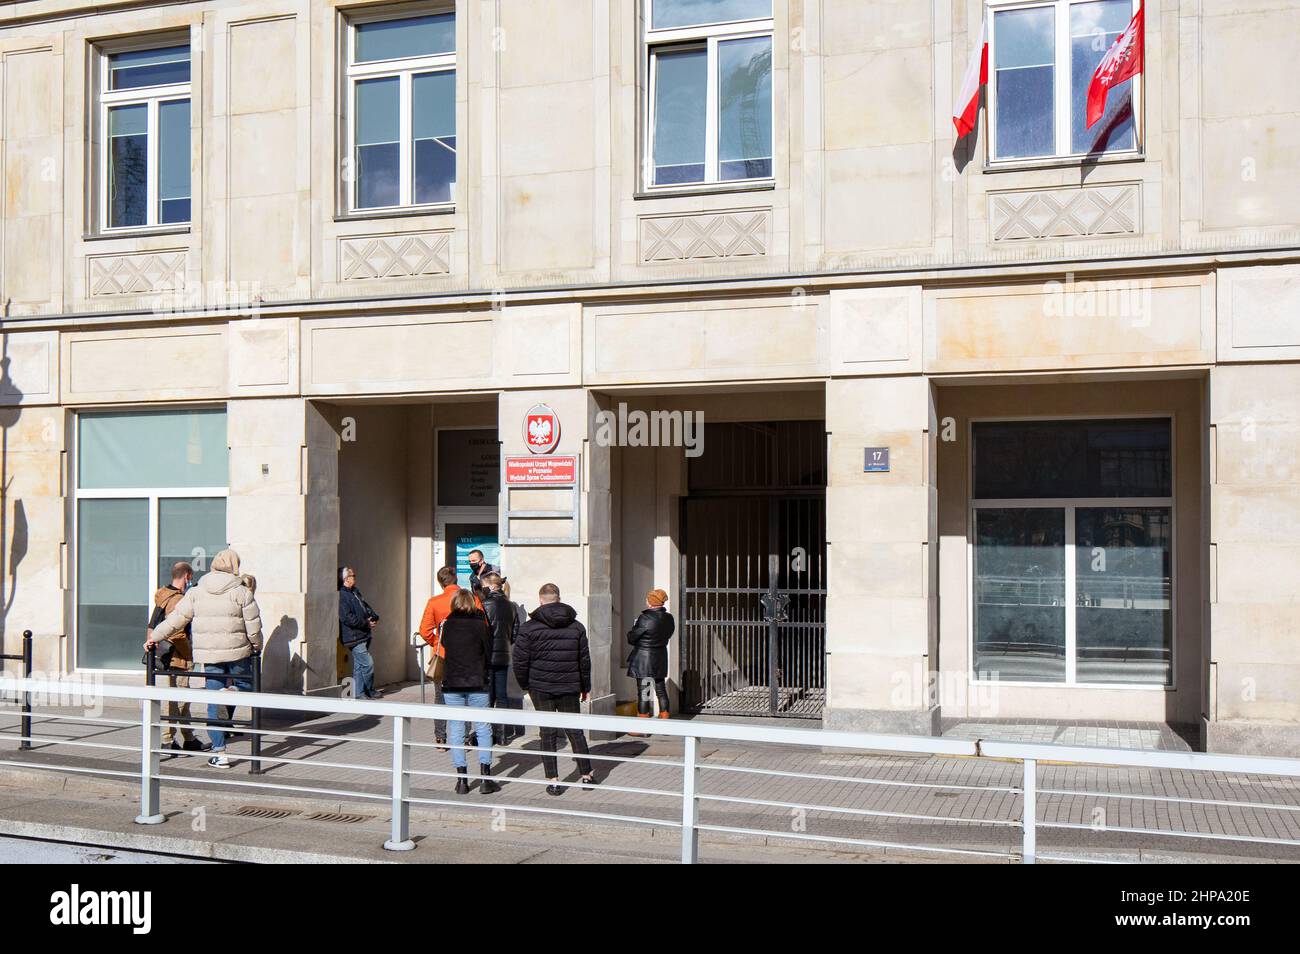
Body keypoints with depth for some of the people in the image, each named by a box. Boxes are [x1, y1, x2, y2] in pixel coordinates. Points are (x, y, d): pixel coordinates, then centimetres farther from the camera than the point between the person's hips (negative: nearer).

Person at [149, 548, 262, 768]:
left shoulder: (196, 592, 4)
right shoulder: (242, 593, -5)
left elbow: (177, 618, 5)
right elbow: (254, 626, -4)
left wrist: (155, 637, 17)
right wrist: (257, 647, 14)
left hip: (208, 655, 2)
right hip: (237, 652, -2)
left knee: (214, 703, 8)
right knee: (246, 683, 24)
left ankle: (219, 753, 5)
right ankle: (231, 691, -11)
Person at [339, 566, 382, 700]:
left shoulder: (356, 592, 17)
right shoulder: (341, 596, -14)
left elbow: (366, 607, 23)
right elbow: (347, 618, -20)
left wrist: (374, 617, 2)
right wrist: (366, 623, -16)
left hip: (363, 635, 9)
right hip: (354, 637, -9)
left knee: (359, 665, 13)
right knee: (368, 663, -7)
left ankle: (359, 693, 18)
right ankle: (370, 691, 8)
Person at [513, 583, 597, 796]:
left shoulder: (529, 627, -6)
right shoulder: (576, 627, 4)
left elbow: (520, 661, -6)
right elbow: (584, 660, 8)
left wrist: (525, 686, 9)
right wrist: (586, 688, 18)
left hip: (540, 687, -2)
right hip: (569, 688, 2)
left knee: (547, 732, 4)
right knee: (575, 731, 12)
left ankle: (553, 781, 3)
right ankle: (586, 776, 18)